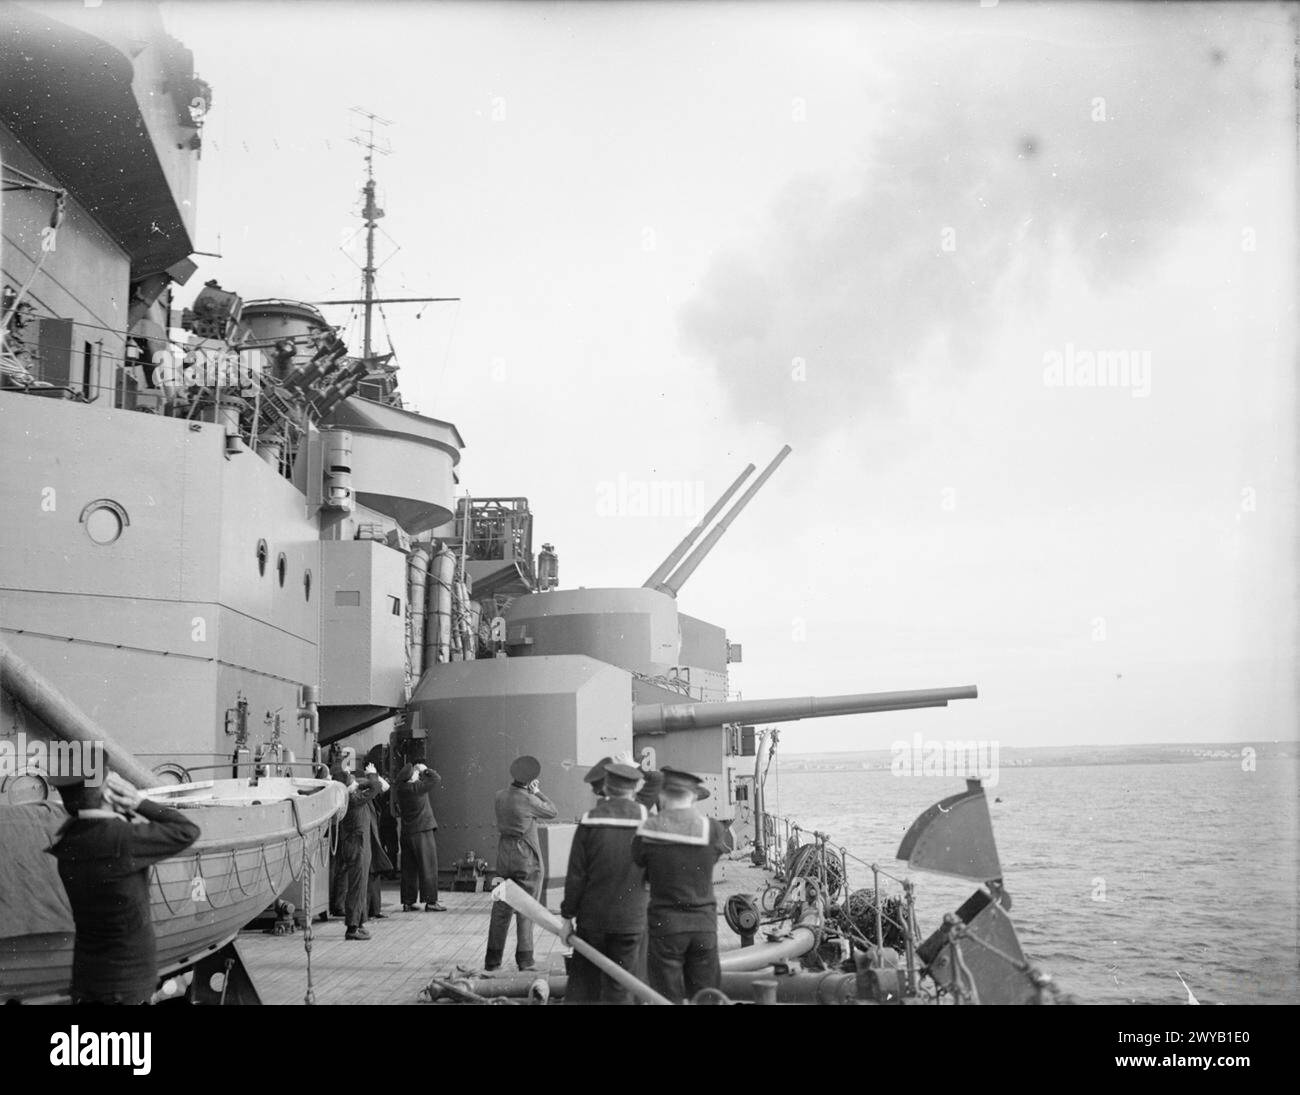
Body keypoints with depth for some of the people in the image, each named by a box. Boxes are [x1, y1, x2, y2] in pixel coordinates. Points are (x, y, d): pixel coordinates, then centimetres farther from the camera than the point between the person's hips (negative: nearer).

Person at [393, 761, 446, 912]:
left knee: (409, 869, 11)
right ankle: (431, 901, -1)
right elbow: (437, 779, -9)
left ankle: (408, 902, 13)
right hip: (423, 831, -7)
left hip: (406, 832, 7)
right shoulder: (418, 787, -16)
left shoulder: (399, 789, 1)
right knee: (428, 867, -1)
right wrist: (425, 769, 5)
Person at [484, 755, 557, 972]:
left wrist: (530, 792, 10)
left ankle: (492, 960, 17)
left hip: (504, 854, 6)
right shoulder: (528, 800, -17)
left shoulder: (500, 796, 0)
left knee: (501, 909, 13)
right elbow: (552, 811, -2)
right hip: (526, 857, -6)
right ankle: (524, 960, 2)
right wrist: (537, 792, 8)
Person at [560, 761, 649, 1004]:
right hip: (631, 919, 0)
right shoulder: (646, 821, -4)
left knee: (582, 984, 10)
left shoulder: (589, 821, -6)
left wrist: (567, 917, 1)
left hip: (592, 919, 0)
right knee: (619, 988, 6)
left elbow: (575, 874, -5)